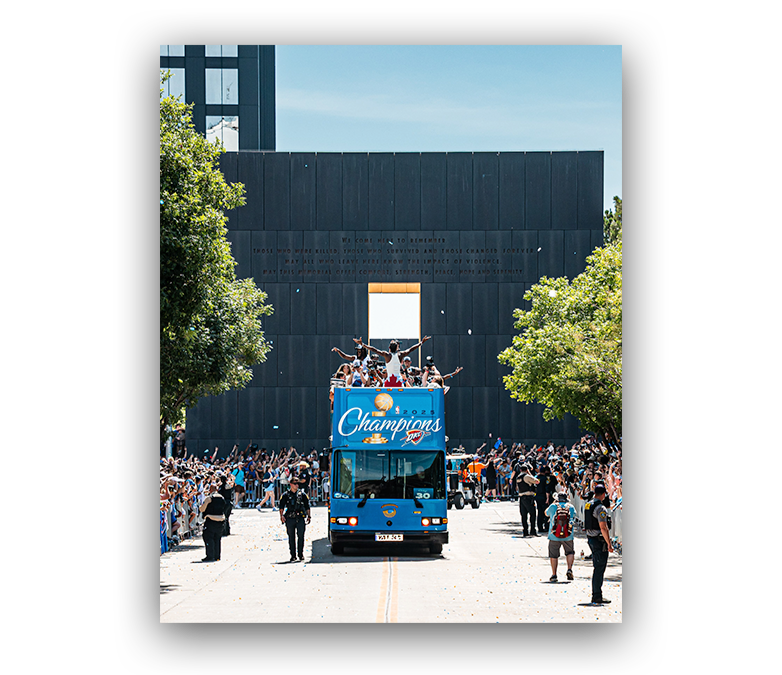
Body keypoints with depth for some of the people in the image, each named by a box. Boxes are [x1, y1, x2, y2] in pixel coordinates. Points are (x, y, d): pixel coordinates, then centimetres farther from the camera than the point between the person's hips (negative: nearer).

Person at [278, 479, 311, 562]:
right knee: (291, 537, 2)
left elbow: (307, 506, 12)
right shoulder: (286, 495, 9)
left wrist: (308, 516, 3)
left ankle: (301, 554, 8)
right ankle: (293, 556, 7)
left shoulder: (302, 494, 10)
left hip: (300, 518, 0)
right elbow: (281, 506, 3)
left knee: (301, 537, -3)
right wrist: (281, 515, -11)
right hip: (289, 519, 0)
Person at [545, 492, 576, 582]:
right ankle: (569, 569, 1)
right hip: (568, 537, 1)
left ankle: (554, 574, 7)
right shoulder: (571, 507, 2)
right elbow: (574, 516, 20)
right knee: (570, 552, 20)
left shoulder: (553, 507, -3)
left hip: (554, 536, -1)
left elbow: (546, 513, 18)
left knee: (553, 555, 9)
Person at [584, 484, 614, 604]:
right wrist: (609, 544, -19)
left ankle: (595, 595, 19)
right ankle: (597, 597, -2)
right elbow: (603, 528, -23)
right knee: (599, 569, -4)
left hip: (590, 538, 9)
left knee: (597, 568, 16)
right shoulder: (600, 508, -19)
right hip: (599, 540, -9)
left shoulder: (588, 504, 9)